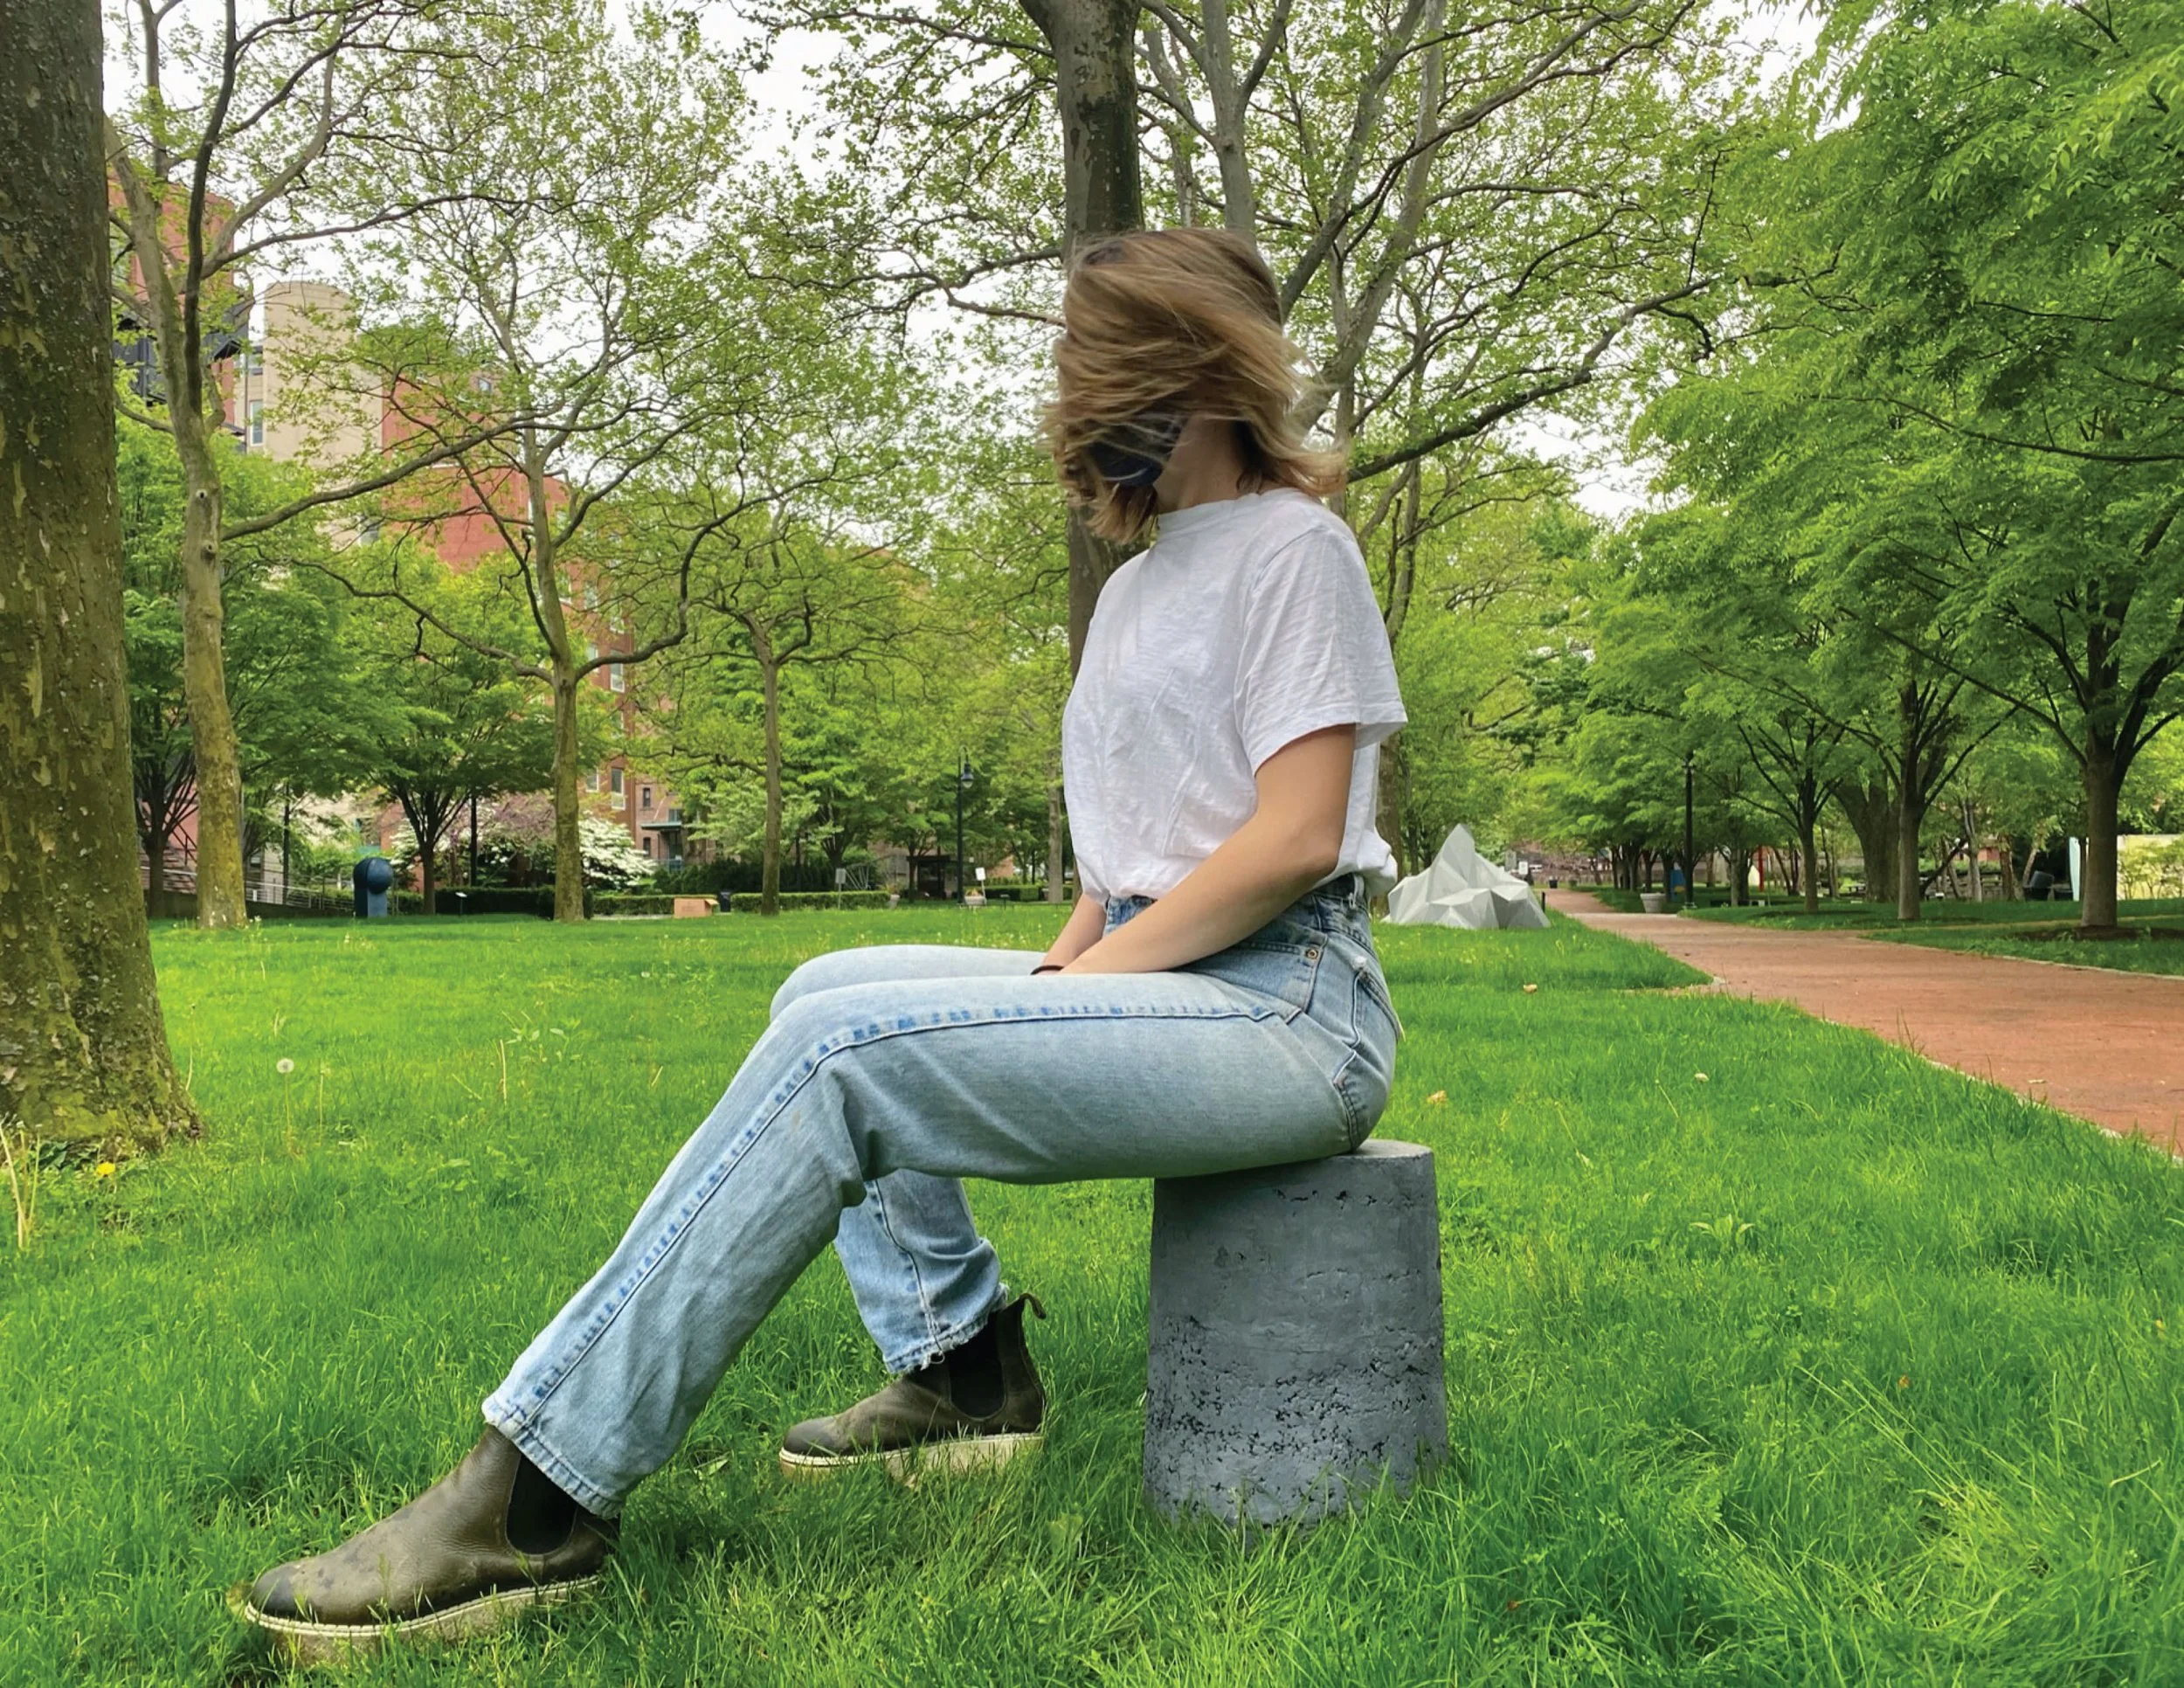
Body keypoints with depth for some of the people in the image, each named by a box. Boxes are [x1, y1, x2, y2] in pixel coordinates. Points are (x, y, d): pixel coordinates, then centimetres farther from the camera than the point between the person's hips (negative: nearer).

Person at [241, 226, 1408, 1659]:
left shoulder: (1293, 544, -5)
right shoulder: (1142, 583, 23)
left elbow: (1296, 840, -16)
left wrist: (1078, 985, -14)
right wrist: (1062, 971, 5)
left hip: (1291, 1009, -9)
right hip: (1166, 984, 9)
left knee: (842, 1049, -23)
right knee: (828, 992, 8)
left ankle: (538, 1499, -18)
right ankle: (964, 1372, 6)